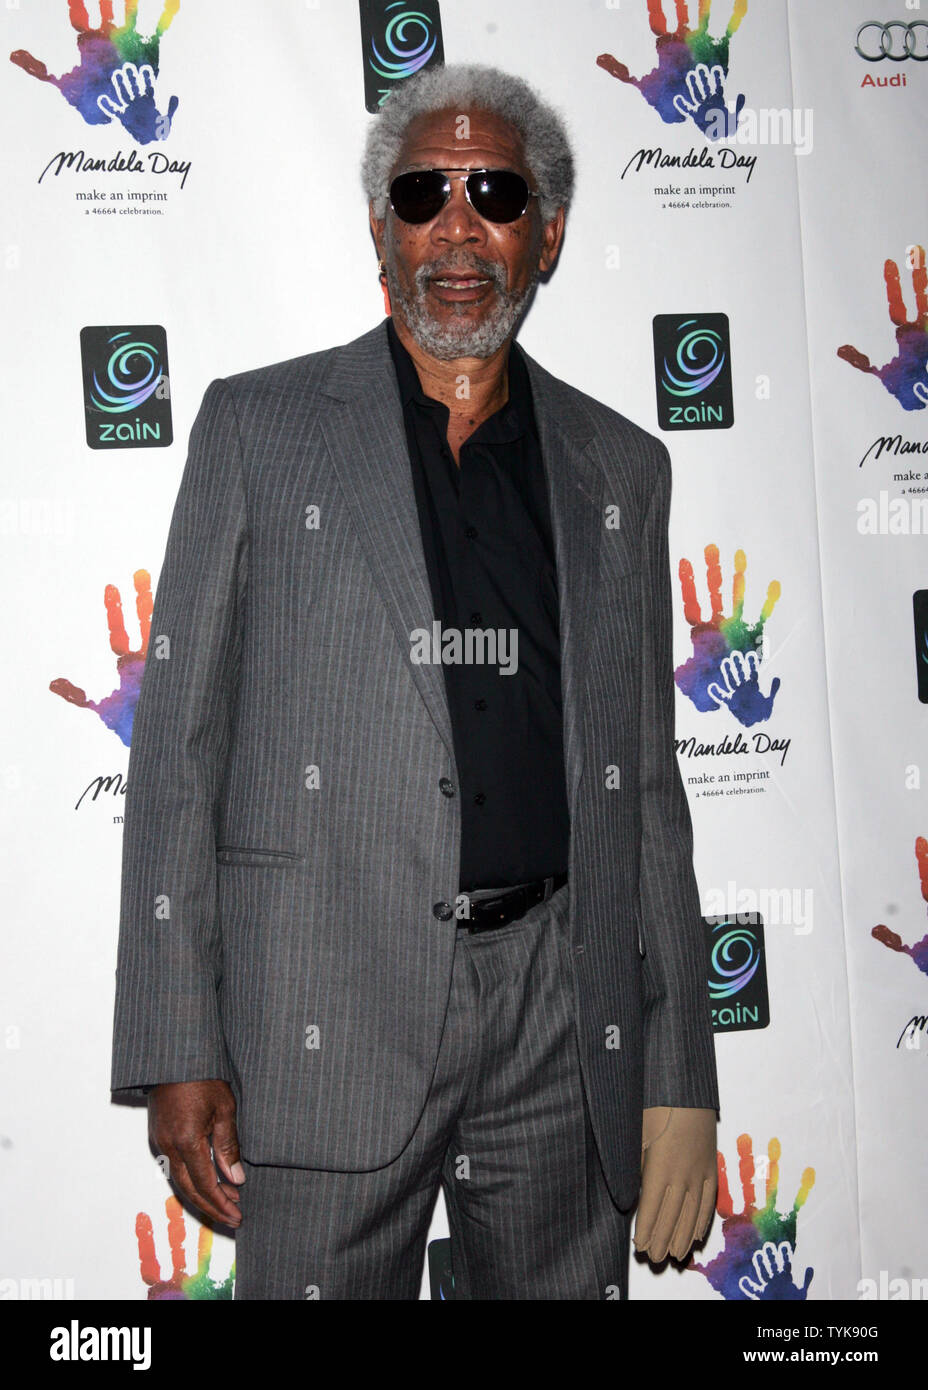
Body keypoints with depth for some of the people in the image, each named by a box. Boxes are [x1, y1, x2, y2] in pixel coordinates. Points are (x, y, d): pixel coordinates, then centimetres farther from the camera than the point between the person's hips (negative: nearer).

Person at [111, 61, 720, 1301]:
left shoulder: (619, 467, 10)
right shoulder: (259, 425, 3)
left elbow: (647, 783, 10)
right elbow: (180, 744, 0)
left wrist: (681, 1076, 7)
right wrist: (179, 1051, -6)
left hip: (562, 1013, 3)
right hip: (328, 1014, -2)